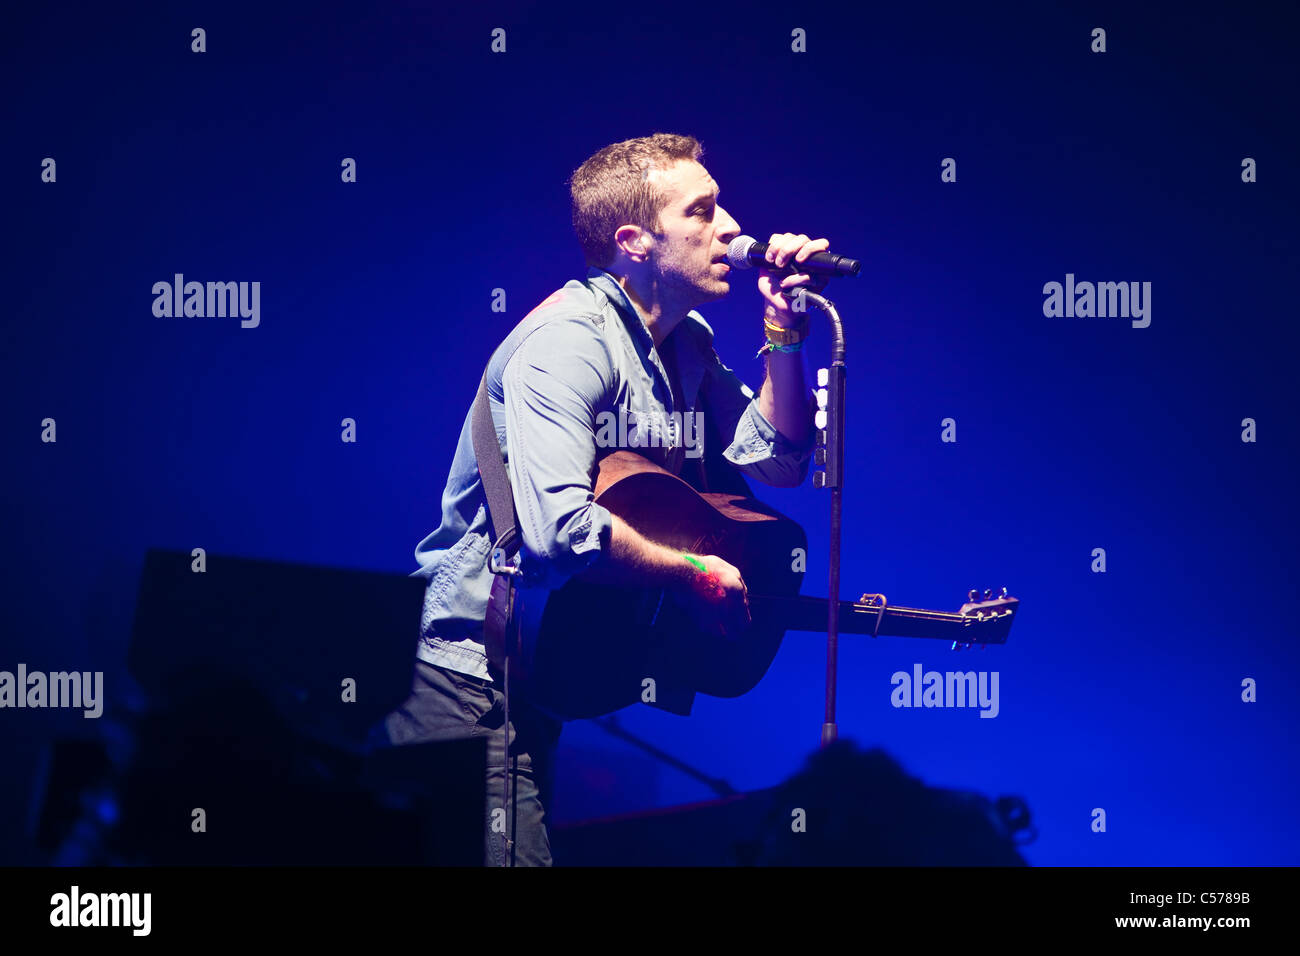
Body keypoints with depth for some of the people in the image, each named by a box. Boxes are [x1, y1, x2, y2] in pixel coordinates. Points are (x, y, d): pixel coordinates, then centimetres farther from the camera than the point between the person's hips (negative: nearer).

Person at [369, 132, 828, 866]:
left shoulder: (687, 343, 10)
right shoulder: (569, 339, -19)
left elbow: (779, 462, 14)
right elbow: (558, 527, -31)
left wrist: (784, 331, 3)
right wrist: (694, 575, -19)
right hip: (471, 675, -9)